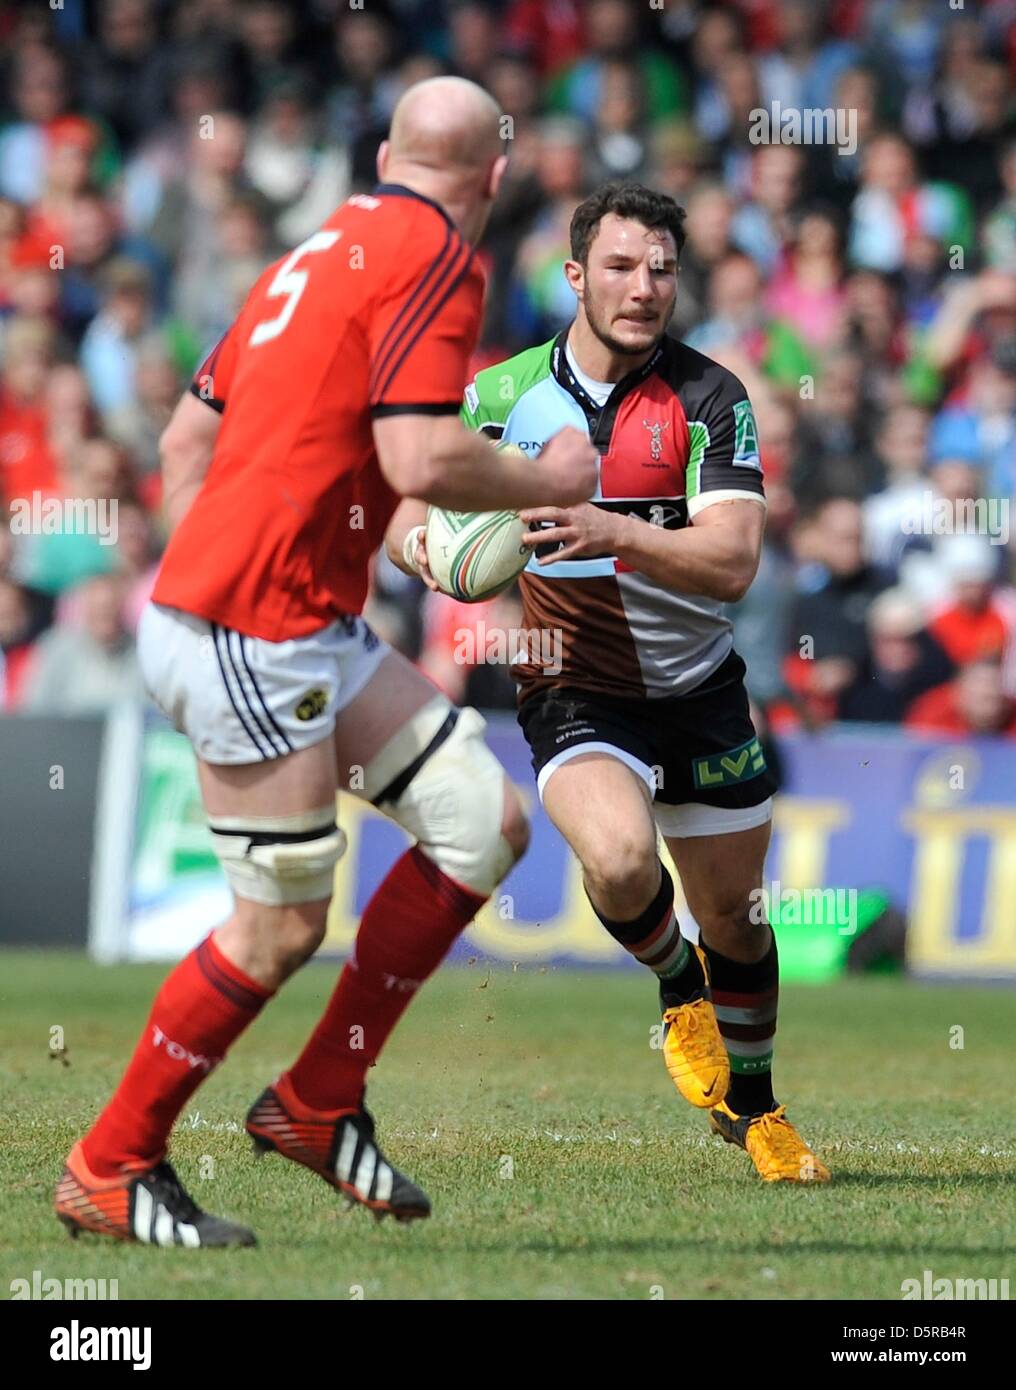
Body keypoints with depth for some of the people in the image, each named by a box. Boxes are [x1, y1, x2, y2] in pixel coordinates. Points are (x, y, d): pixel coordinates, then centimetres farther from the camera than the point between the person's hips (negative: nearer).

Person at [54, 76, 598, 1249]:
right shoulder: (434, 259, -10)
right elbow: (422, 459, -21)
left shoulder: (325, 251, 18)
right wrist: (549, 483, -5)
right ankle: (108, 1170, 8)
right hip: (253, 634, -10)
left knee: (484, 823, 7)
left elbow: (186, 436, 20)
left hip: (308, 632, 10)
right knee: (282, 925, -4)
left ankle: (316, 1102, 13)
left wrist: (201, 574, 23)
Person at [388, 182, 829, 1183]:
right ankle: (678, 988, 5)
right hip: (573, 692, -1)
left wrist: (615, 532, -37)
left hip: (698, 689, 1)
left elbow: (733, 563, -21)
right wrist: (424, 543, -21)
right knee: (619, 857, -30)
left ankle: (751, 1107, 39)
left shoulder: (708, 398, -10)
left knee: (733, 916, 11)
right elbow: (408, 508, 4)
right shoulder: (503, 394, -6)